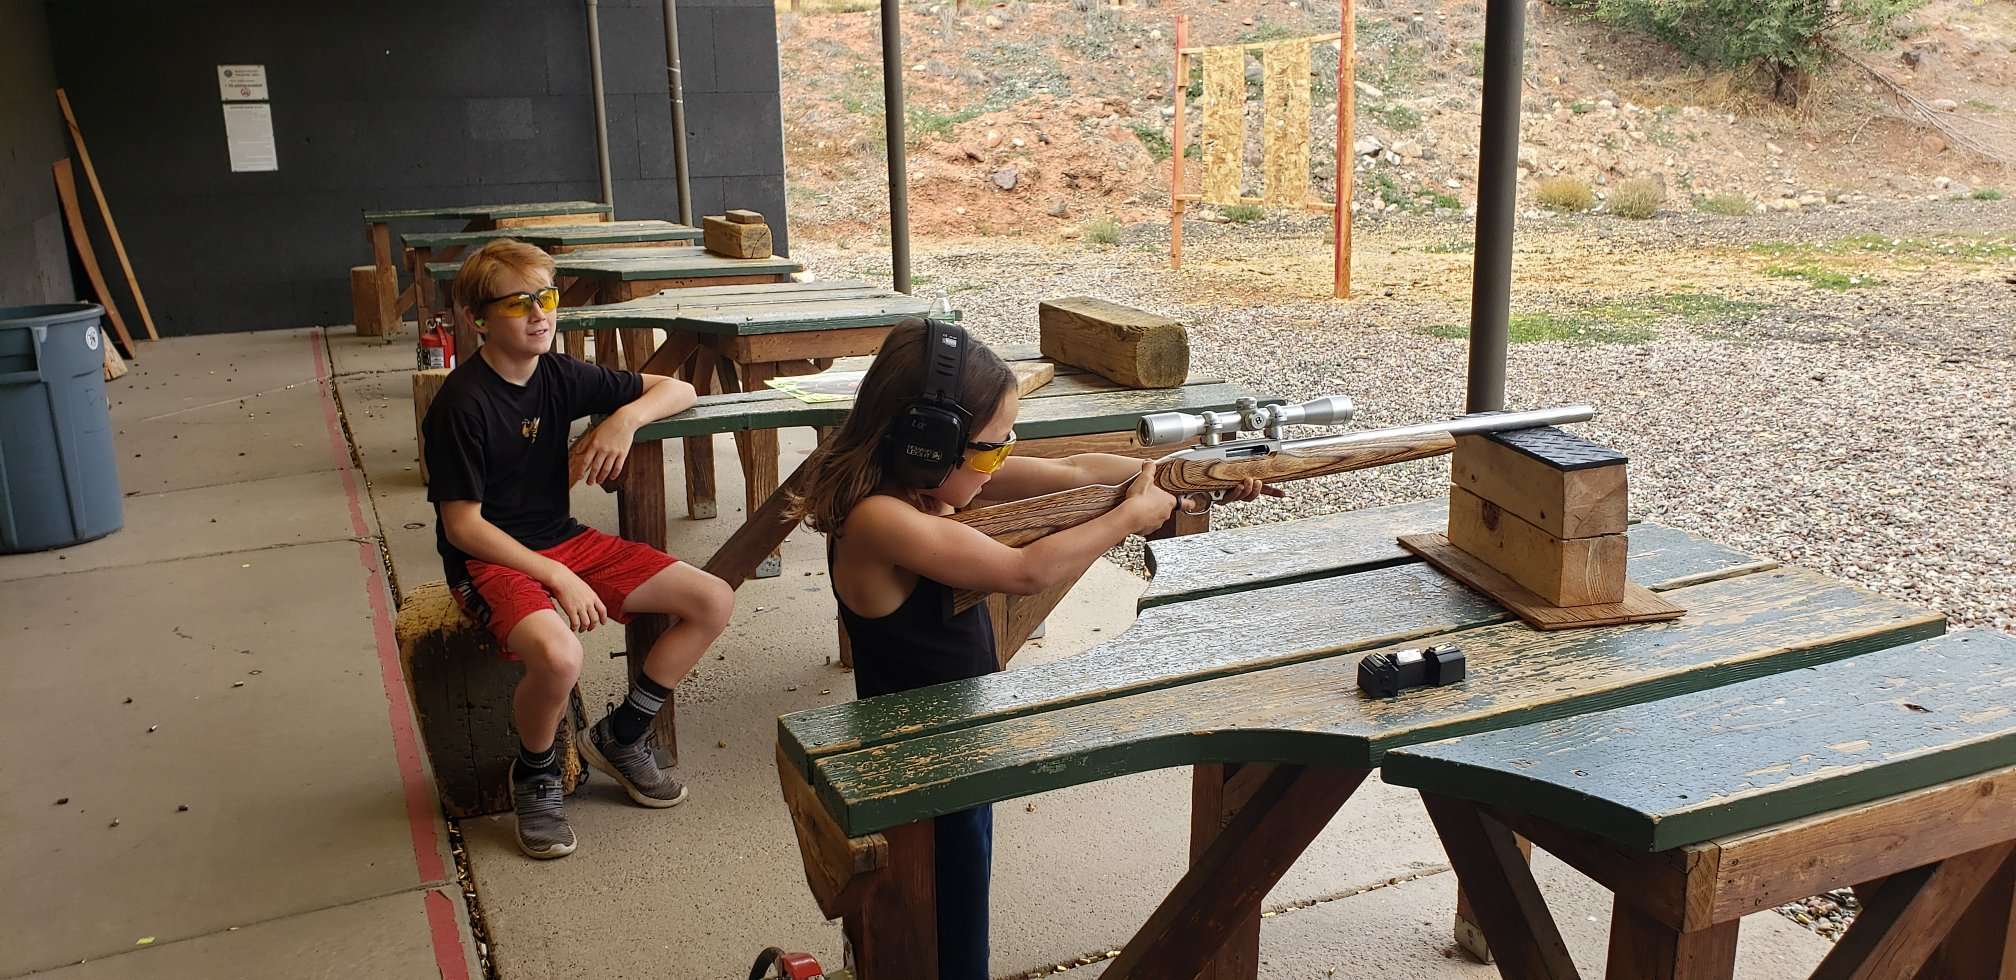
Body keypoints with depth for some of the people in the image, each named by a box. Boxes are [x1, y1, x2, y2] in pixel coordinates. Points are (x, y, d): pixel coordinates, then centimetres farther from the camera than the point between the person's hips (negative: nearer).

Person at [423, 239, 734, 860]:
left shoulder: (559, 375, 3)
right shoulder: (461, 404, -15)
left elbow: (679, 391, 10)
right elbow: (463, 527, -16)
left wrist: (626, 417, -12)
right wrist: (558, 579, -22)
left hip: (566, 541, 7)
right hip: (491, 561, -7)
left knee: (714, 602, -6)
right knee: (558, 656, -38)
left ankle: (620, 737, 11)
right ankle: (535, 775, -3)